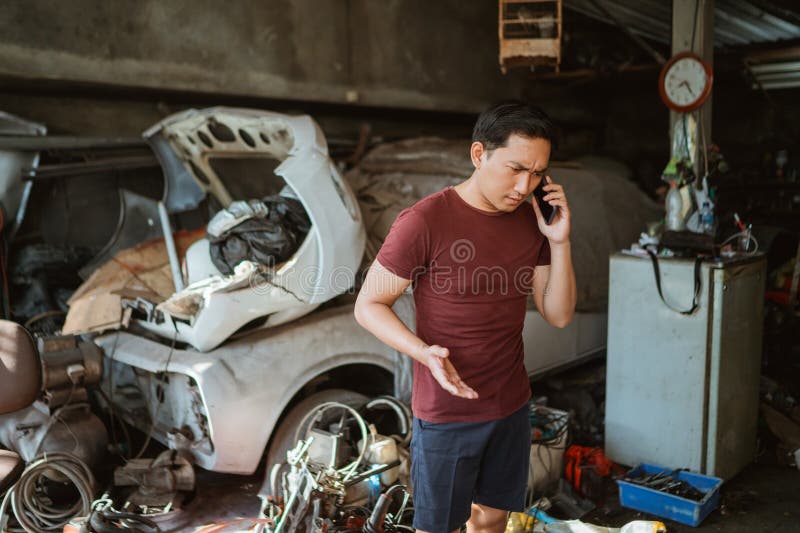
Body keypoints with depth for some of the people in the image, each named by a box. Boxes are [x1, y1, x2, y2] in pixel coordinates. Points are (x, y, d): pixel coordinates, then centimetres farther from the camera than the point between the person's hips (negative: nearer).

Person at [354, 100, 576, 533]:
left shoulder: (532, 221, -1)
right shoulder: (423, 221, -19)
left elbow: (559, 315, 0)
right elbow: (369, 306, -13)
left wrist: (558, 241, -13)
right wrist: (425, 352, -28)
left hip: (511, 406, 6)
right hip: (446, 413, -5)